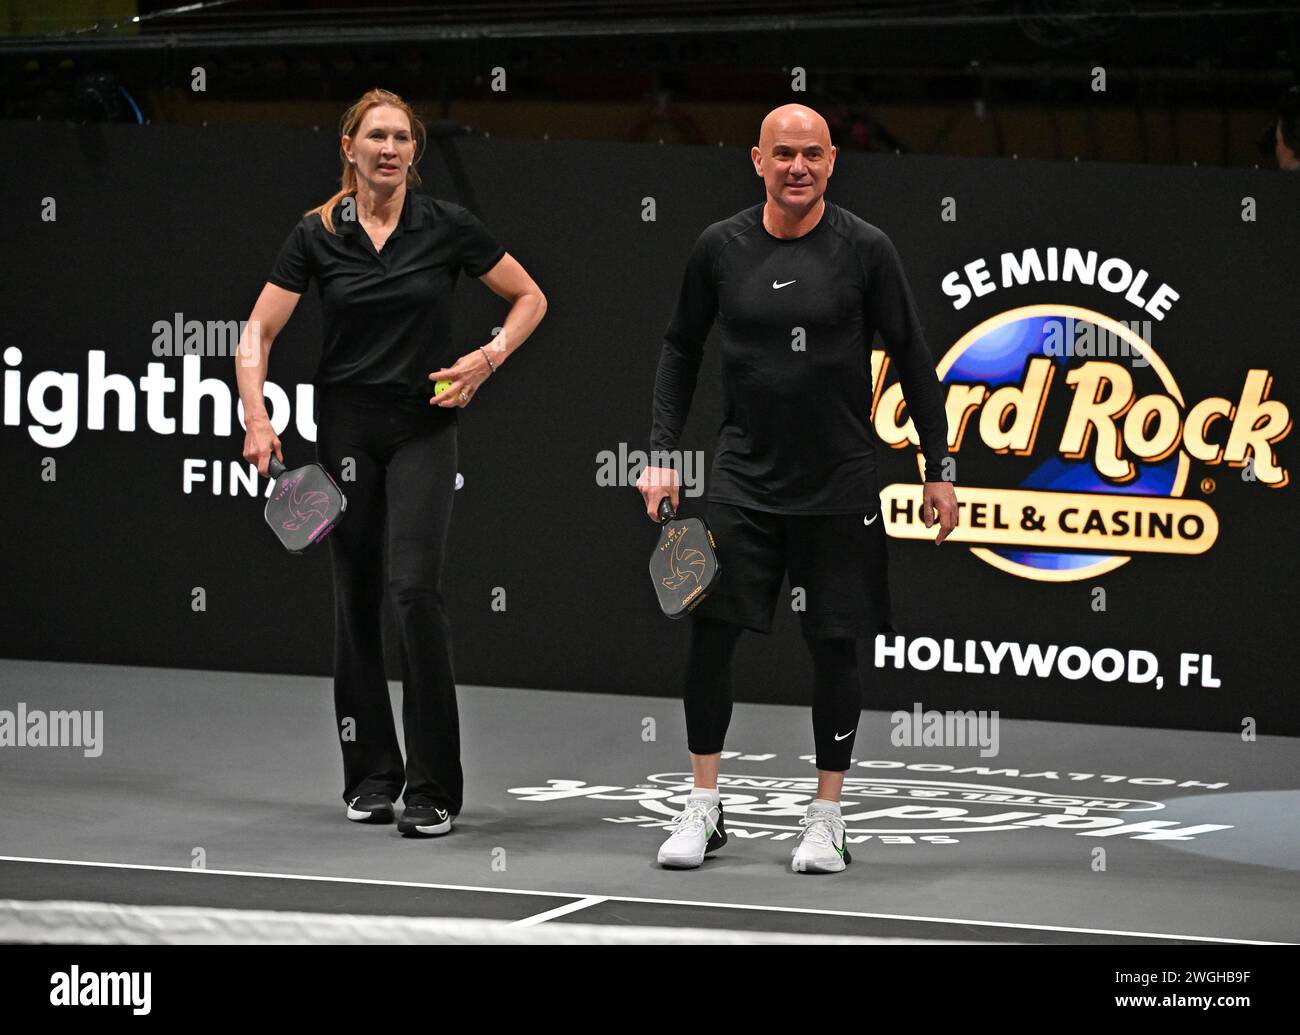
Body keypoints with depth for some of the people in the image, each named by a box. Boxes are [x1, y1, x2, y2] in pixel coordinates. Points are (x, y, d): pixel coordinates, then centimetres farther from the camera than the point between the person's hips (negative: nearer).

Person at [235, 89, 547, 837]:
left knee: (415, 586, -17)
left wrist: (487, 360, -7)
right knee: (356, 594, 5)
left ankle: (433, 788, -12)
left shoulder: (447, 226, -3)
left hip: (424, 427, -2)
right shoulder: (318, 235, 1)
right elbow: (258, 334, 2)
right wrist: (257, 419, -11)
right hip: (346, 428, 2)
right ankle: (371, 775, 19)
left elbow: (530, 299, 8)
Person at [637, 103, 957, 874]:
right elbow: (682, 349, 12)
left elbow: (913, 361, 1)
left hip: (839, 484, -1)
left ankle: (828, 819, 14)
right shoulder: (721, 248, 0)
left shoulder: (865, 249, -6)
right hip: (745, 478, 1)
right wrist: (662, 454, 5)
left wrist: (939, 470, -1)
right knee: (710, 632, -5)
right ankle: (704, 810, 9)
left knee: (836, 645, 2)